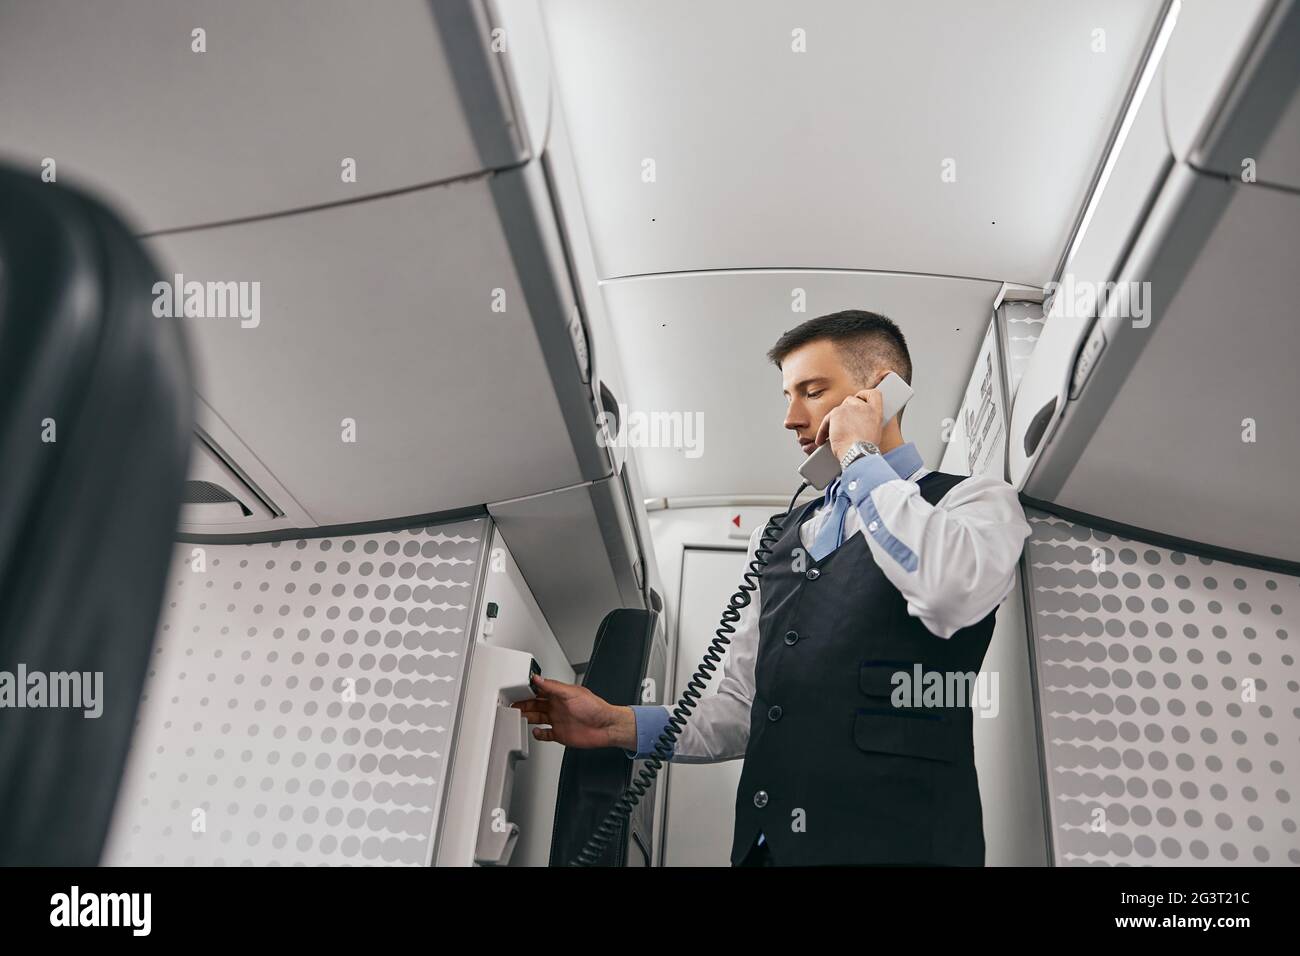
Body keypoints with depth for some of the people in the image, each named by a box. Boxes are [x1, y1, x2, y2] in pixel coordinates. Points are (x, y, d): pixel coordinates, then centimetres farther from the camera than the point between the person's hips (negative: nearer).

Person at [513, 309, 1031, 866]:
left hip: (893, 844, -5)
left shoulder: (976, 501, -1)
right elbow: (745, 710, 14)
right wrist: (621, 725, -1)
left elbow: (951, 592, -26)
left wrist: (861, 457, -12)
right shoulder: (777, 538, 15)